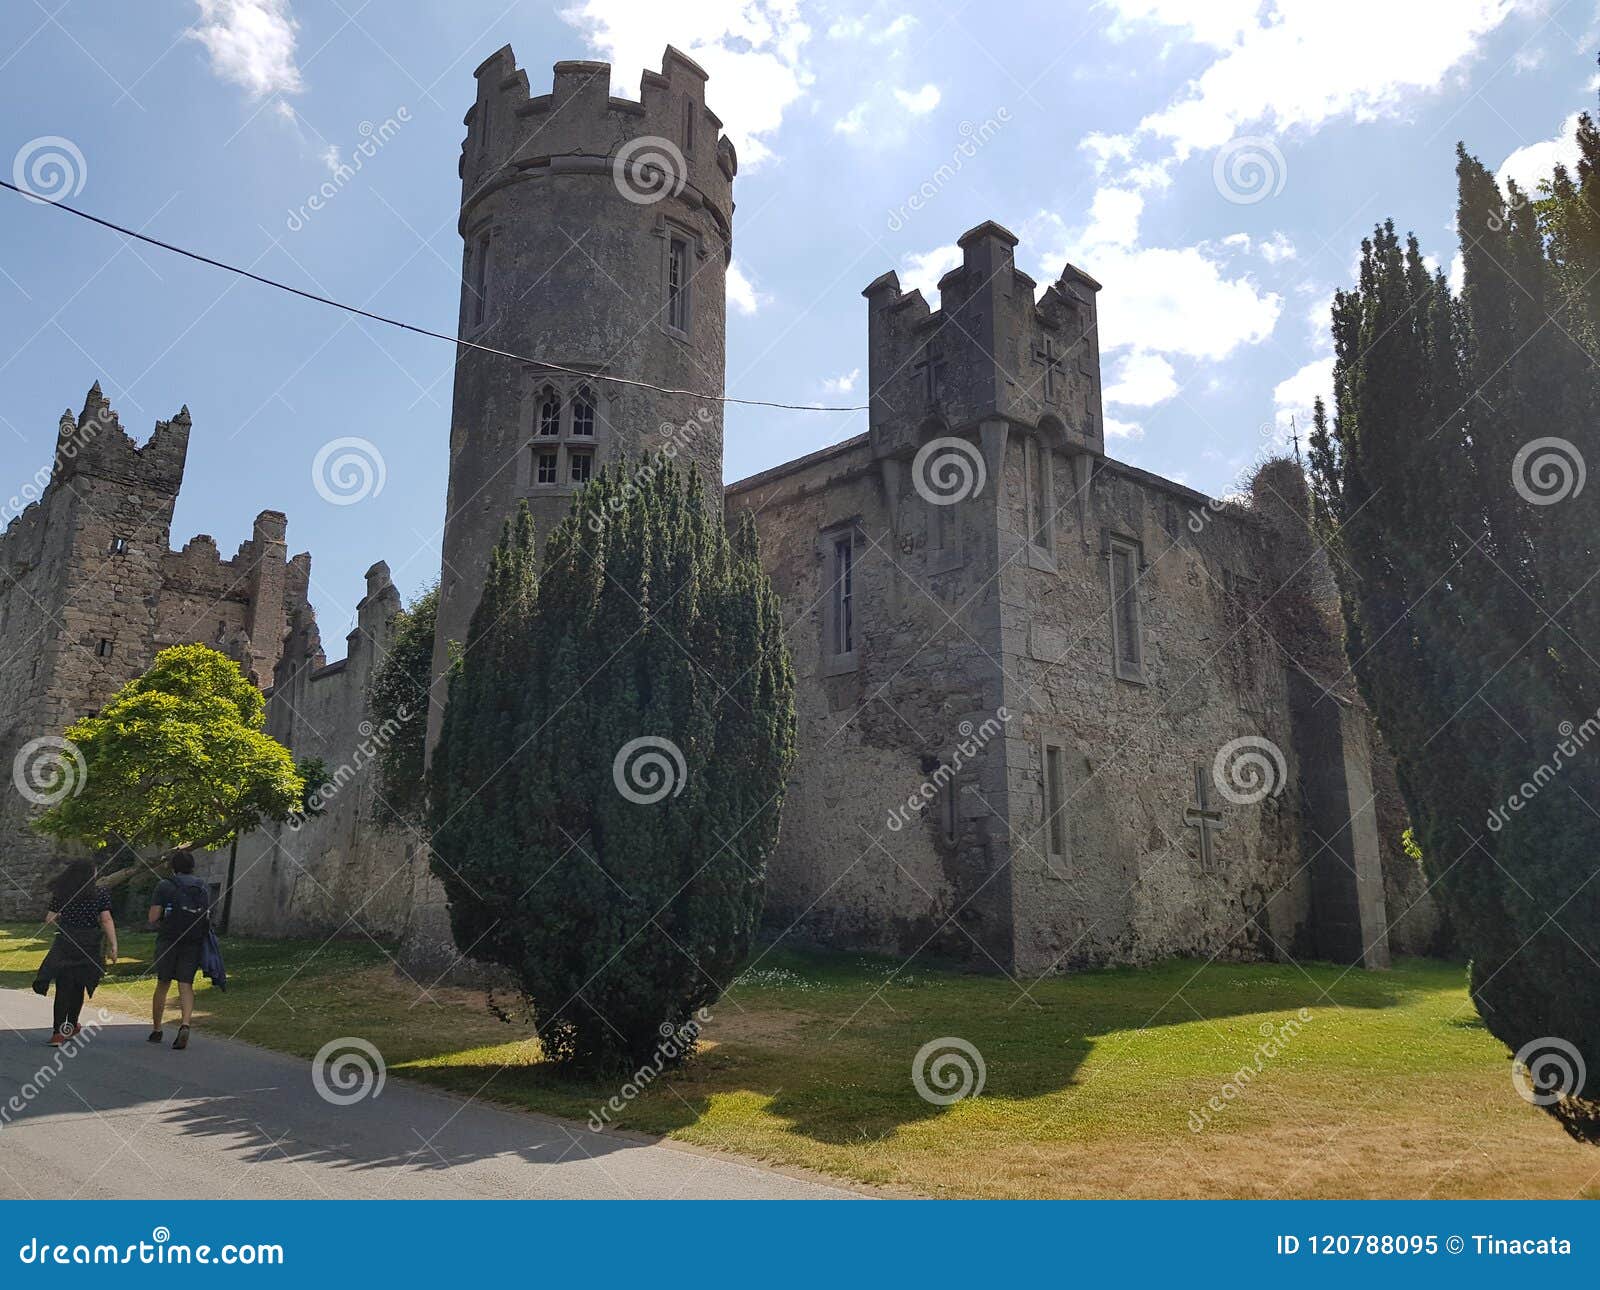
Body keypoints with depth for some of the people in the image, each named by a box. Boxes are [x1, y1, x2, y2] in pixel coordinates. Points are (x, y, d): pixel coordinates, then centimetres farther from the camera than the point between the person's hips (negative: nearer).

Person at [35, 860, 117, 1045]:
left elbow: (50, 919, 1)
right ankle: (71, 1025, 29)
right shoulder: (100, 893, -3)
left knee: (63, 987, 3)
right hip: (90, 945, 0)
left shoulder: (60, 893, 2)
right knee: (79, 986, 16)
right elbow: (106, 920, -8)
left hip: (65, 944, 0)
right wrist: (113, 946, -6)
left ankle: (58, 1031, -3)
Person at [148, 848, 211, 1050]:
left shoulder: (164, 886, -5)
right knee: (186, 985, 4)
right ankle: (185, 1023, -17)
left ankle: (156, 1030, 19)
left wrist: (162, 923, 13)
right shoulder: (204, 889, 8)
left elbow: (153, 918, -7)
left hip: (168, 941, -2)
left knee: (162, 985, 11)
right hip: (194, 943, 2)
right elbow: (207, 918, 11)